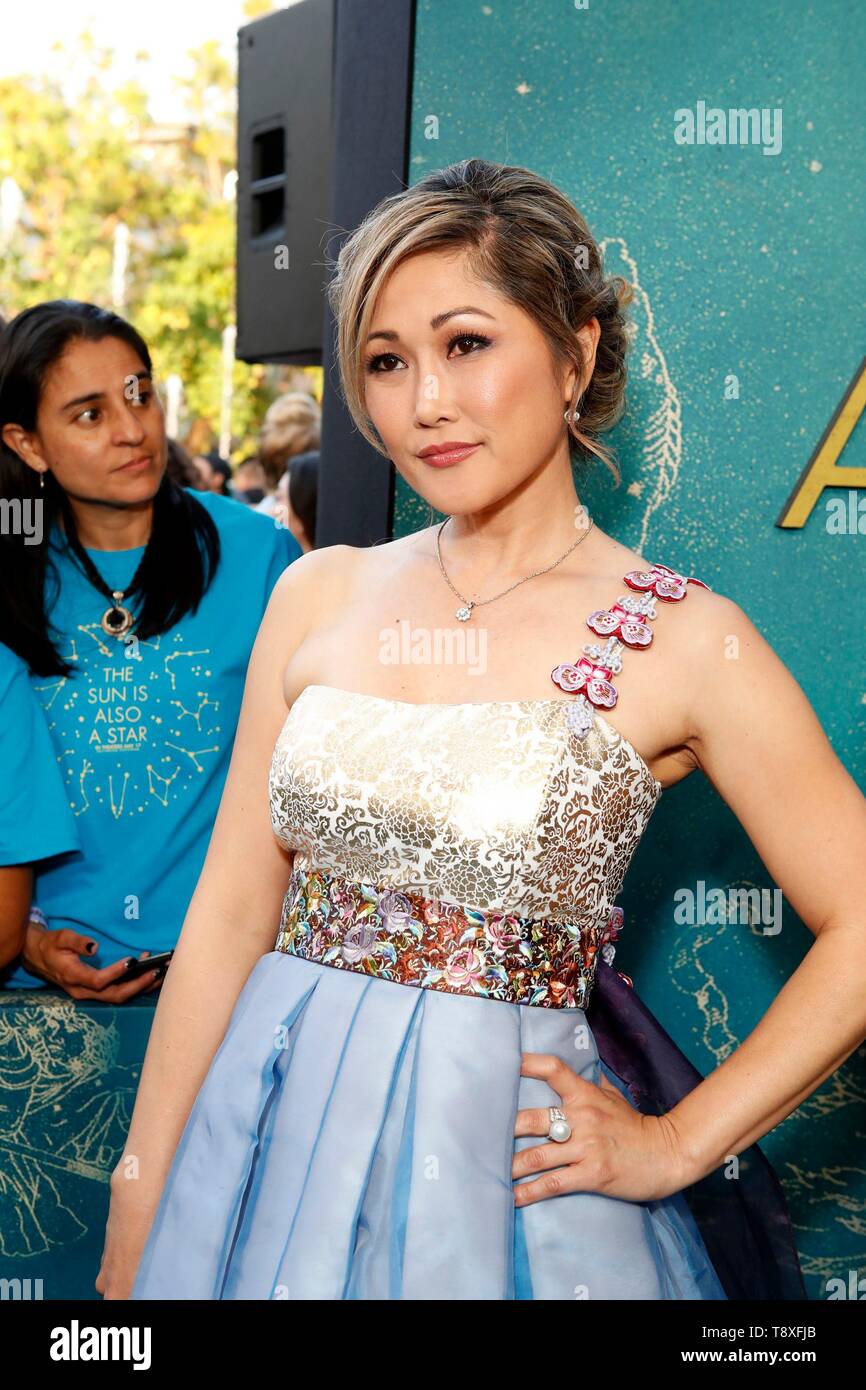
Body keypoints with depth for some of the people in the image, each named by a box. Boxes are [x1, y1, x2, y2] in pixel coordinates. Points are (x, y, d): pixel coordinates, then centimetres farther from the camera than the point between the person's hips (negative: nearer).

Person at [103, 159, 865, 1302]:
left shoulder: (683, 640, -10)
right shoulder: (319, 595, 1)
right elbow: (232, 910, 2)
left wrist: (675, 1146, -6)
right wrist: (137, 1216, 3)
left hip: (508, 1150, -3)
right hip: (274, 1128, 4)